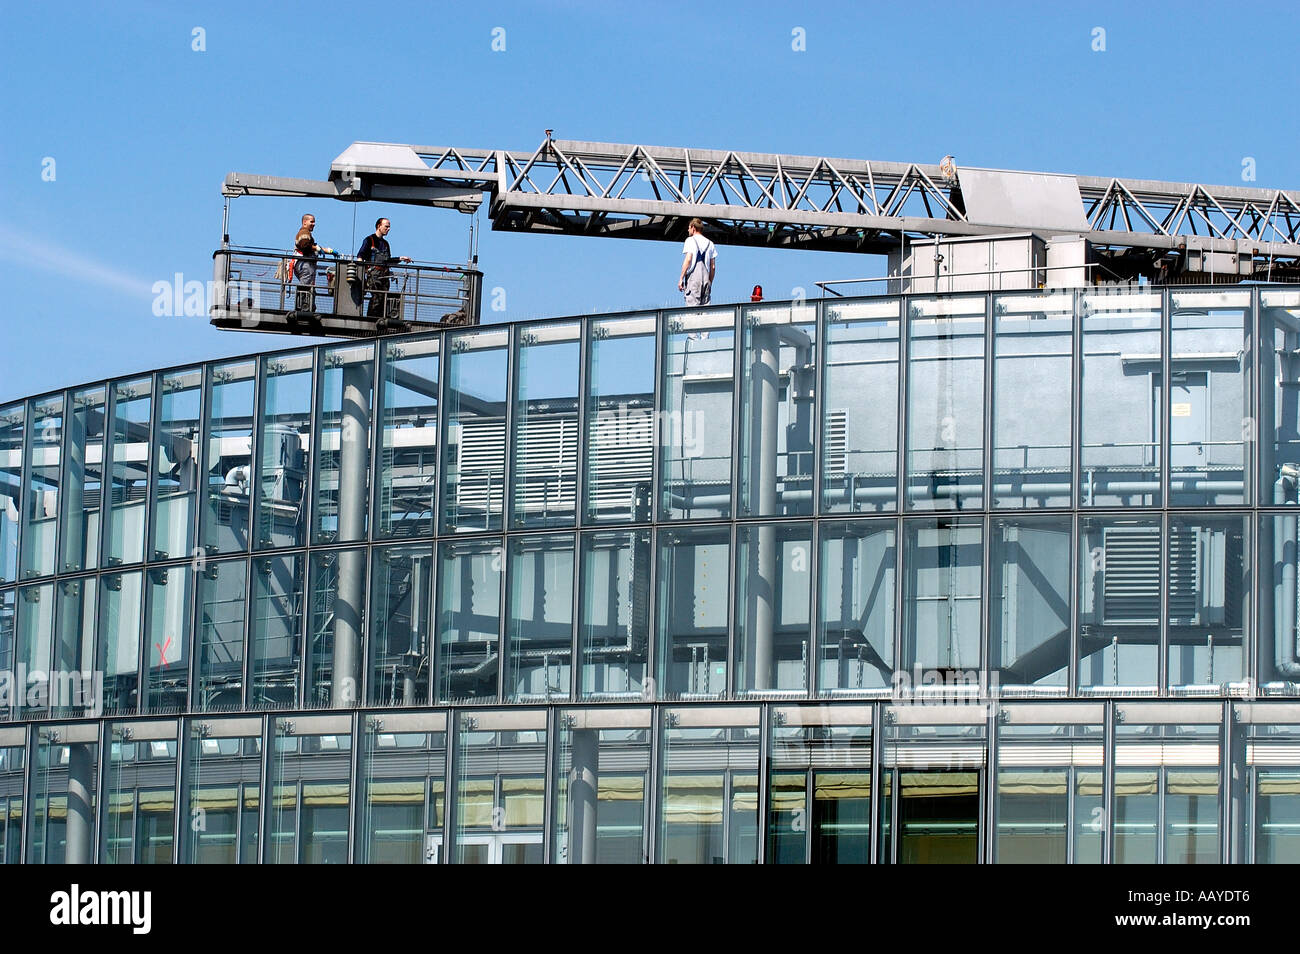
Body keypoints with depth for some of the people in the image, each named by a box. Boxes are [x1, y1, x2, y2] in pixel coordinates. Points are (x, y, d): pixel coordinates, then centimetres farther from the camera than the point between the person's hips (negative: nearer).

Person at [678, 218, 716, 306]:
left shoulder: (690, 240, 2)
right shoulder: (710, 244, 17)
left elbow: (688, 259, -9)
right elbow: (713, 267, 14)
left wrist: (681, 279, -8)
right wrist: (710, 283, 20)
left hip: (693, 278, -5)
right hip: (706, 279, 5)